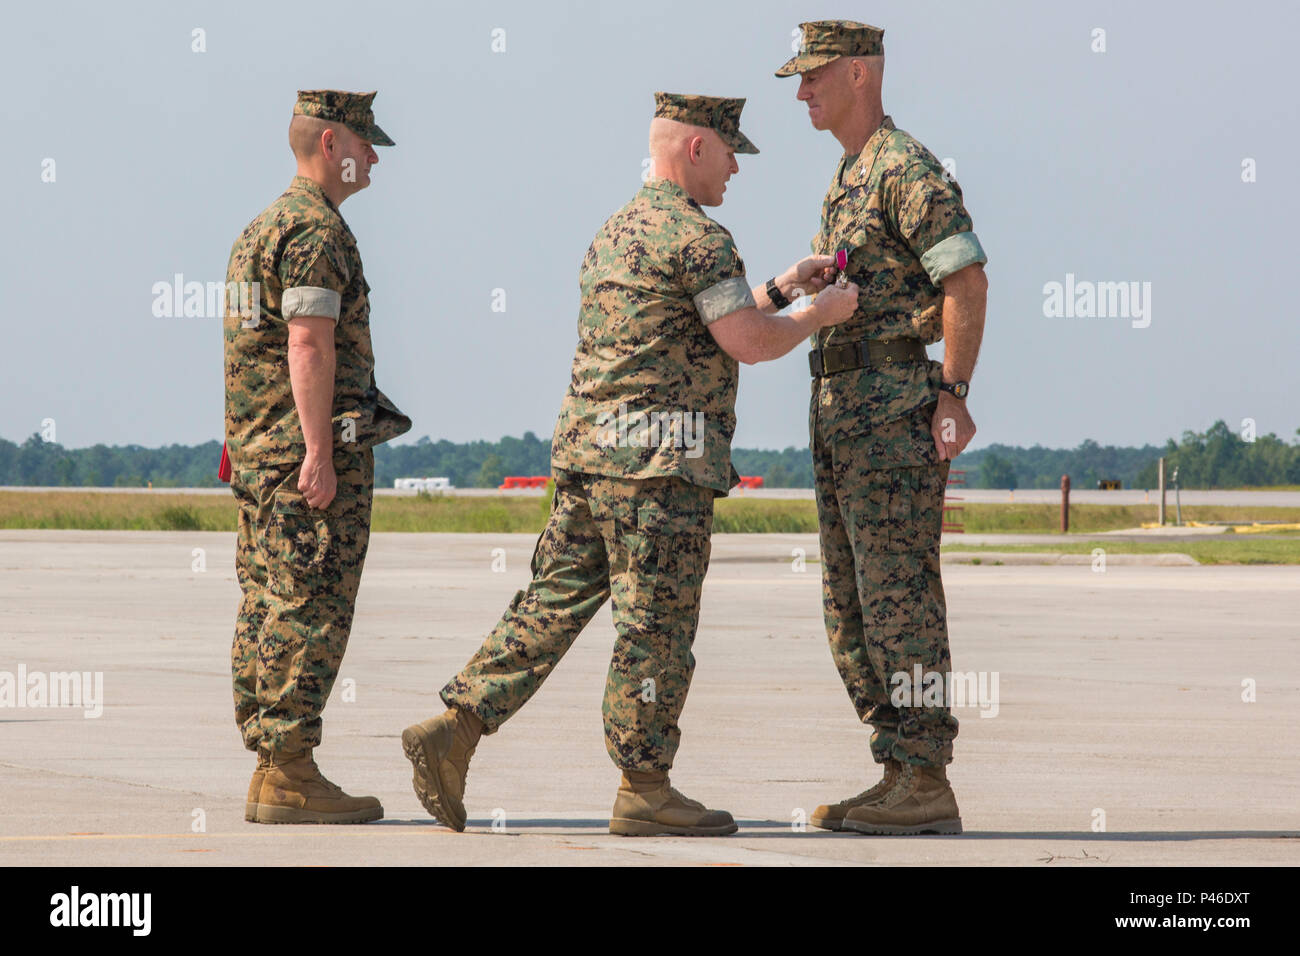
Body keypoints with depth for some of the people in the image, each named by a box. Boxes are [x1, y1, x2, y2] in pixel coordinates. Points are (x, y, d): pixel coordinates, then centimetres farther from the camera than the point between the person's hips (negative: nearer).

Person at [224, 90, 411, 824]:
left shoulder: (264, 227, 20)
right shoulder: (318, 229, -12)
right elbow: (309, 343, -20)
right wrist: (320, 452, -22)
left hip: (257, 447, 10)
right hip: (315, 442, -10)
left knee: (270, 611, 8)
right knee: (310, 610, -10)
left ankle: (271, 768, 10)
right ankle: (290, 774, -12)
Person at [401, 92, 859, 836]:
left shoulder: (618, 232, 20)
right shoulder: (697, 236, -11)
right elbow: (751, 343, -13)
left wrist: (777, 290, 29)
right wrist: (821, 314, 3)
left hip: (586, 449, 9)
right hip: (658, 459, -9)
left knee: (555, 602, 9)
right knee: (656, 625, -3)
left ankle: (454, 731, 0)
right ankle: (644, 789, 2)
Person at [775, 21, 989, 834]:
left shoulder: (907, 169, -11)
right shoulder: (850, 179, 21)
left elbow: (967, 280, -18)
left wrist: (954, 397, -23)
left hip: (896, 413, -10)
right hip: (842, 417, 10)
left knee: (899, 600, -11)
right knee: (852, 609, 8)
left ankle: (927, 787, -10)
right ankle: (901, 782, 10)